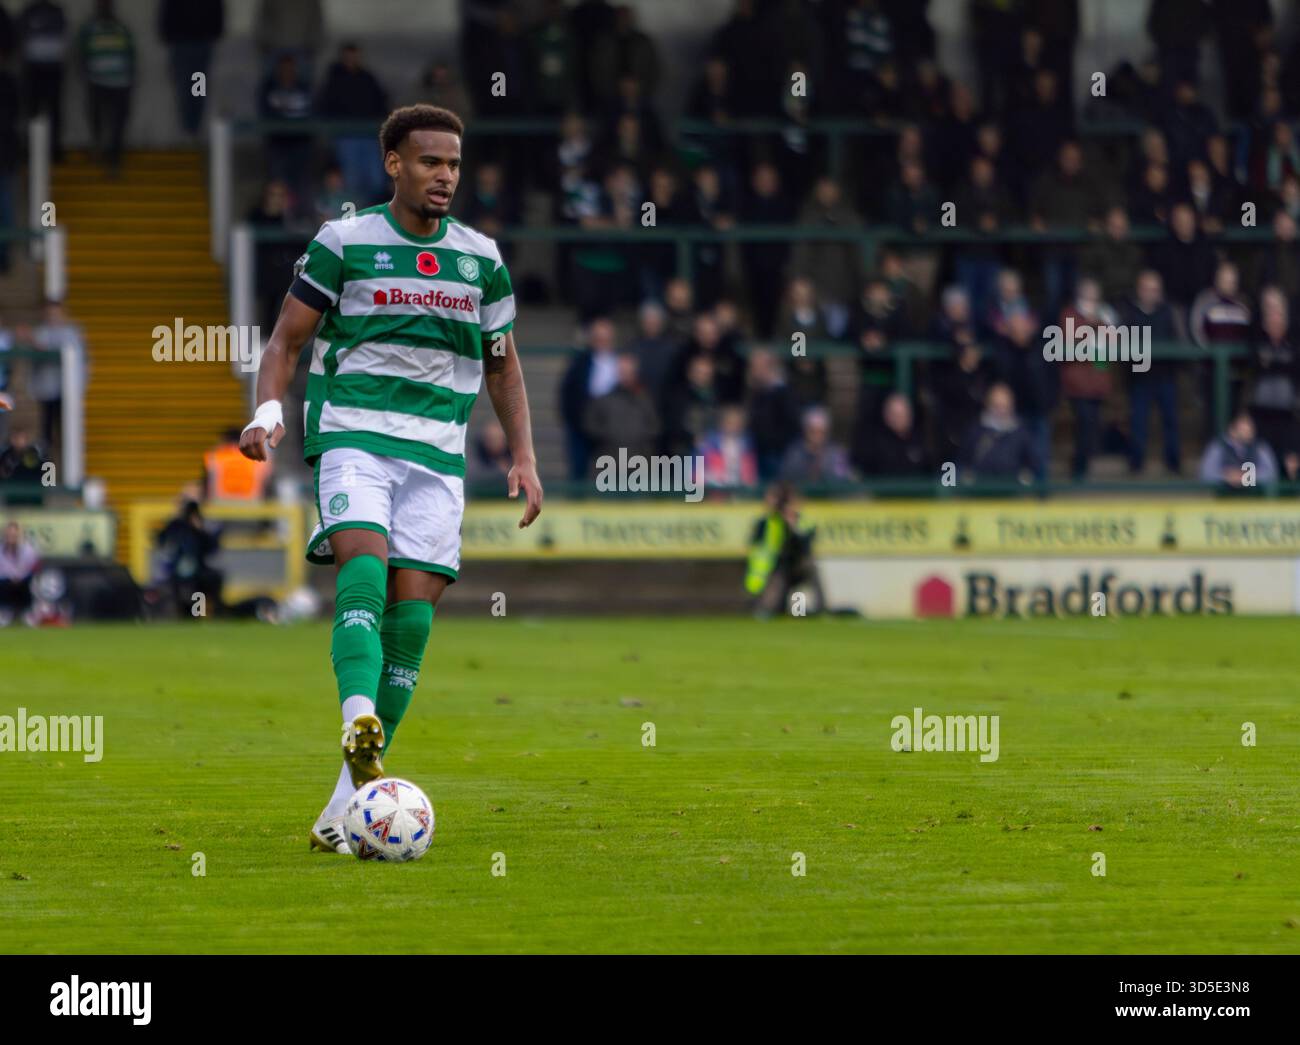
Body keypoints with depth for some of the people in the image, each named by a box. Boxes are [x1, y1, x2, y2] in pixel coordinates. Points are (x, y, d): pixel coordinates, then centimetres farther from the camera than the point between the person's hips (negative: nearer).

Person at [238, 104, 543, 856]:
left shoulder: (480, 258, 12)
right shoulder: (344, 244, 3)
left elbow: (502, 365, 20)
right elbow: (287, 341, 5)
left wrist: (525, 457, 11)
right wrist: (269, 409, -13)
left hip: (437, 453, 3)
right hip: (353, 433, -3)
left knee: (413, 610, -6)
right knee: (365, 560, -29)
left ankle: (354, 797, -2)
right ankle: (359, 723, -47)